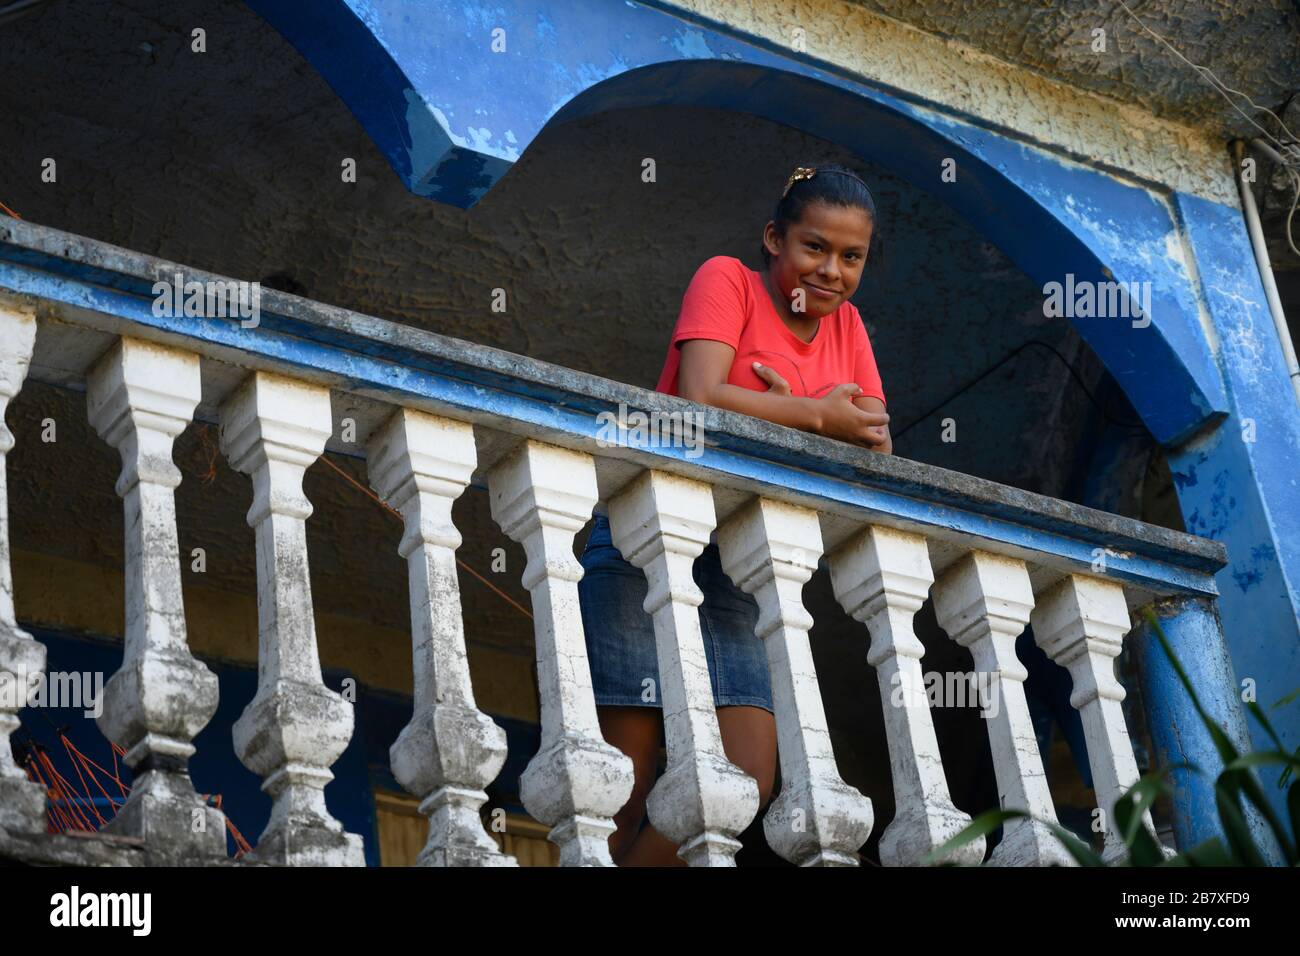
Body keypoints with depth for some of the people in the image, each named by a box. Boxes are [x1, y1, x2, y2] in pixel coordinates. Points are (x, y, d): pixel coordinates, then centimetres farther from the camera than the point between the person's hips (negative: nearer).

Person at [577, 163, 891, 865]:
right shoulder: (727, 280, -2)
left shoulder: (846, 324, 14)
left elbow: (878, 449, 4)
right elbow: (699, 399, -19)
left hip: (738, 571, 6)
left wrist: (784, 409, -13)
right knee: (625, 791, -8)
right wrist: (815, 417, -10)